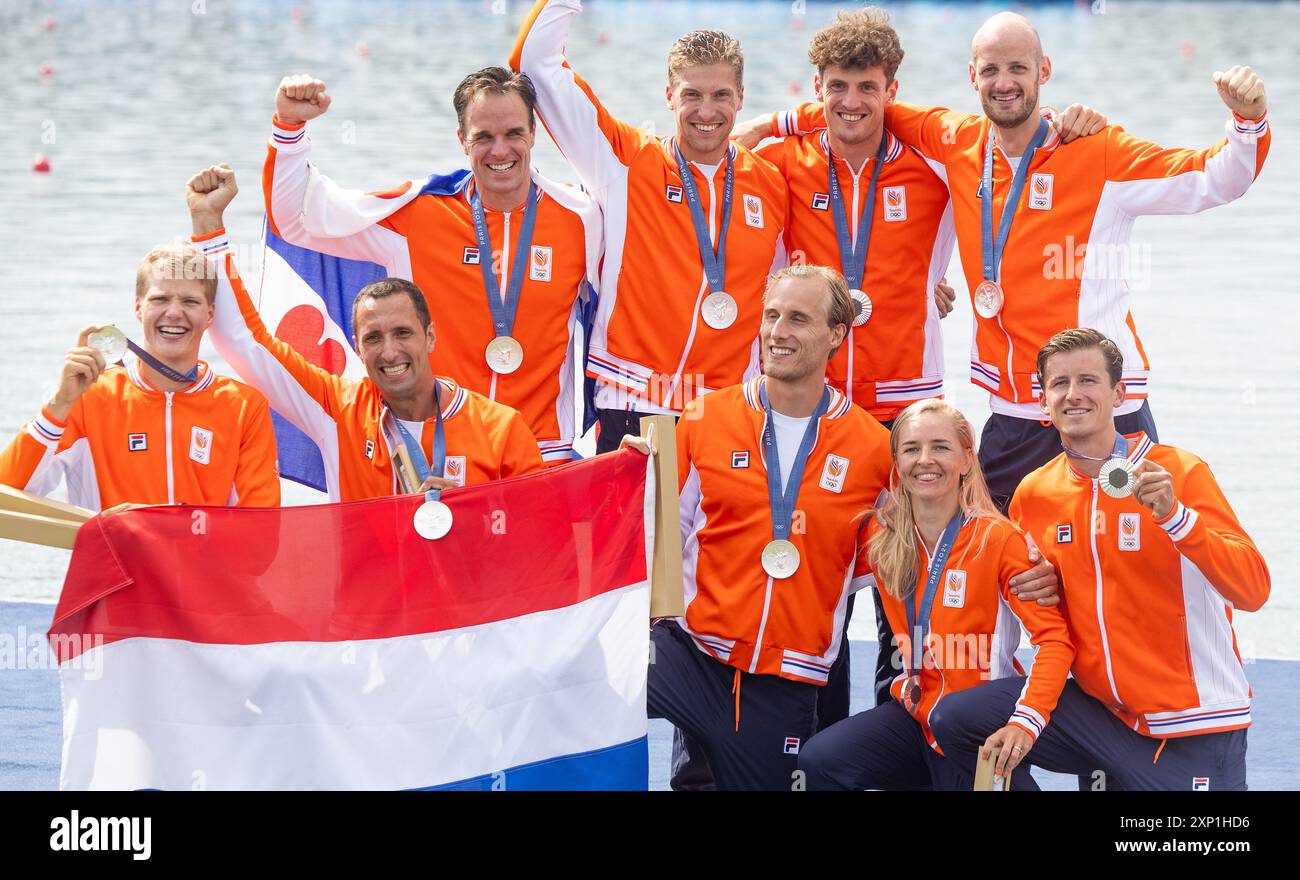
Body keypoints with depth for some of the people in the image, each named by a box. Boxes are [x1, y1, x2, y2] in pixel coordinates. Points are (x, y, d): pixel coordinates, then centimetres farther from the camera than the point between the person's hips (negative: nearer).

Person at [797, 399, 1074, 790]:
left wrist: (1026, 721, -31)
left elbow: (1054, 636, -18)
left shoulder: (998, 538, -14)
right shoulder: (879, 537, 0)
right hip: (915, 710, 4)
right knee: (817, 762, -16)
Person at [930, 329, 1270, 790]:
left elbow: (1253, 591, -19)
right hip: (1101, 710, 4)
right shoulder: (1033, 493, 5)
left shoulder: (1180, 472, -9)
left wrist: (1172, 515, -28)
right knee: (954, 719, -9)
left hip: (1191, 729, -4)